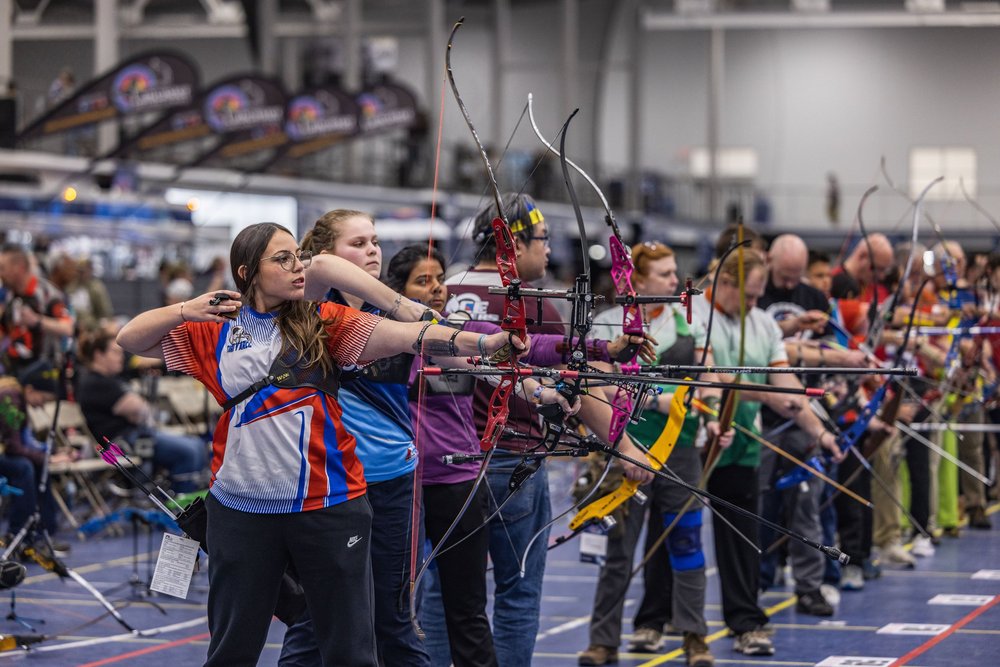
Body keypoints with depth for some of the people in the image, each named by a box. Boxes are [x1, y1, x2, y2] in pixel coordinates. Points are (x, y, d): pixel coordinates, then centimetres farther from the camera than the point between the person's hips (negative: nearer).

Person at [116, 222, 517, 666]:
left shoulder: (323, 324, 1)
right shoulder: (214, 330, 5)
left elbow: (405, 335, -12)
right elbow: (129, 339, 6)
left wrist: (482, 343, -27)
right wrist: (185, 310, -9)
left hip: (328, 505, -1)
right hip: (240, 509, 1)